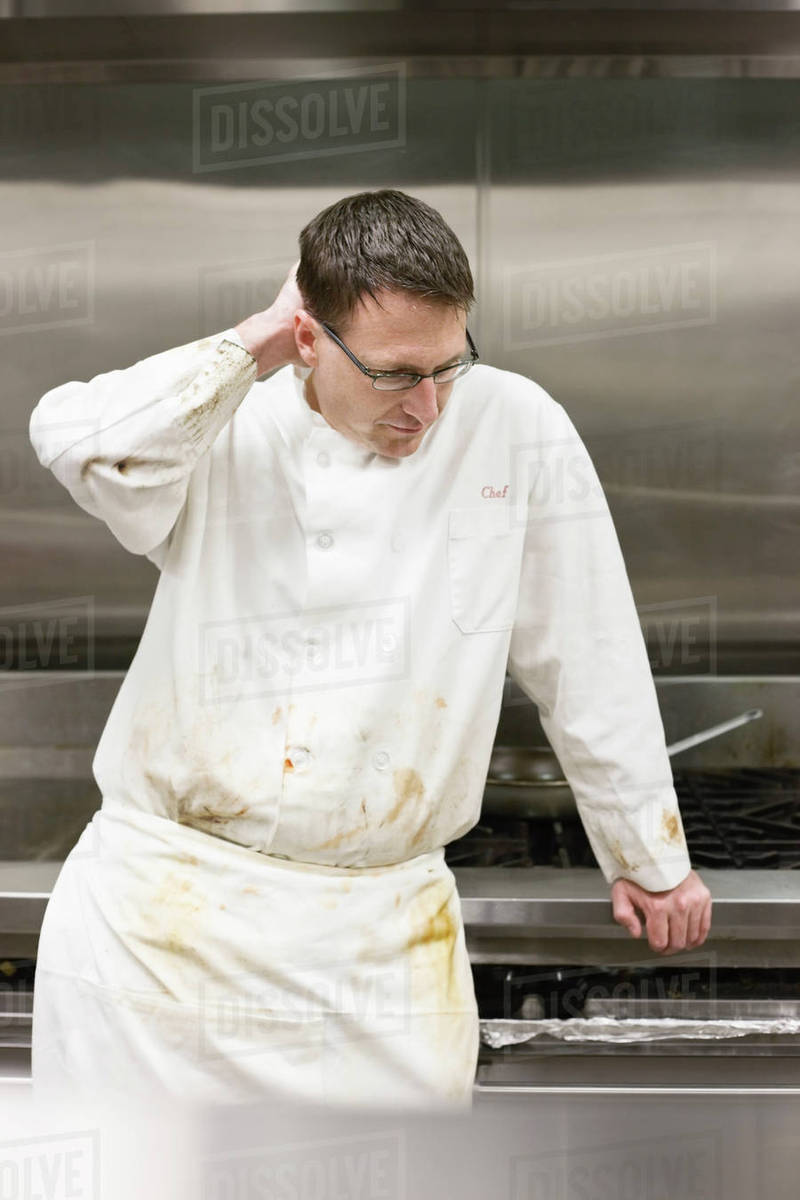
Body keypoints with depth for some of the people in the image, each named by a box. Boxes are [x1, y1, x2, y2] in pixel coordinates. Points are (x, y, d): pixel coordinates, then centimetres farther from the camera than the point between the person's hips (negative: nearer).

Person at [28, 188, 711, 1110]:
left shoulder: (517, 430, -1)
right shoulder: (227, 432, -2)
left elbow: (589, 664, 7)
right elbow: (72, 439, -24)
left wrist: (649, 854, 13)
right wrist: (251, 348, -15)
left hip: (384, 935, 1)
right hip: (166, 919, 0)